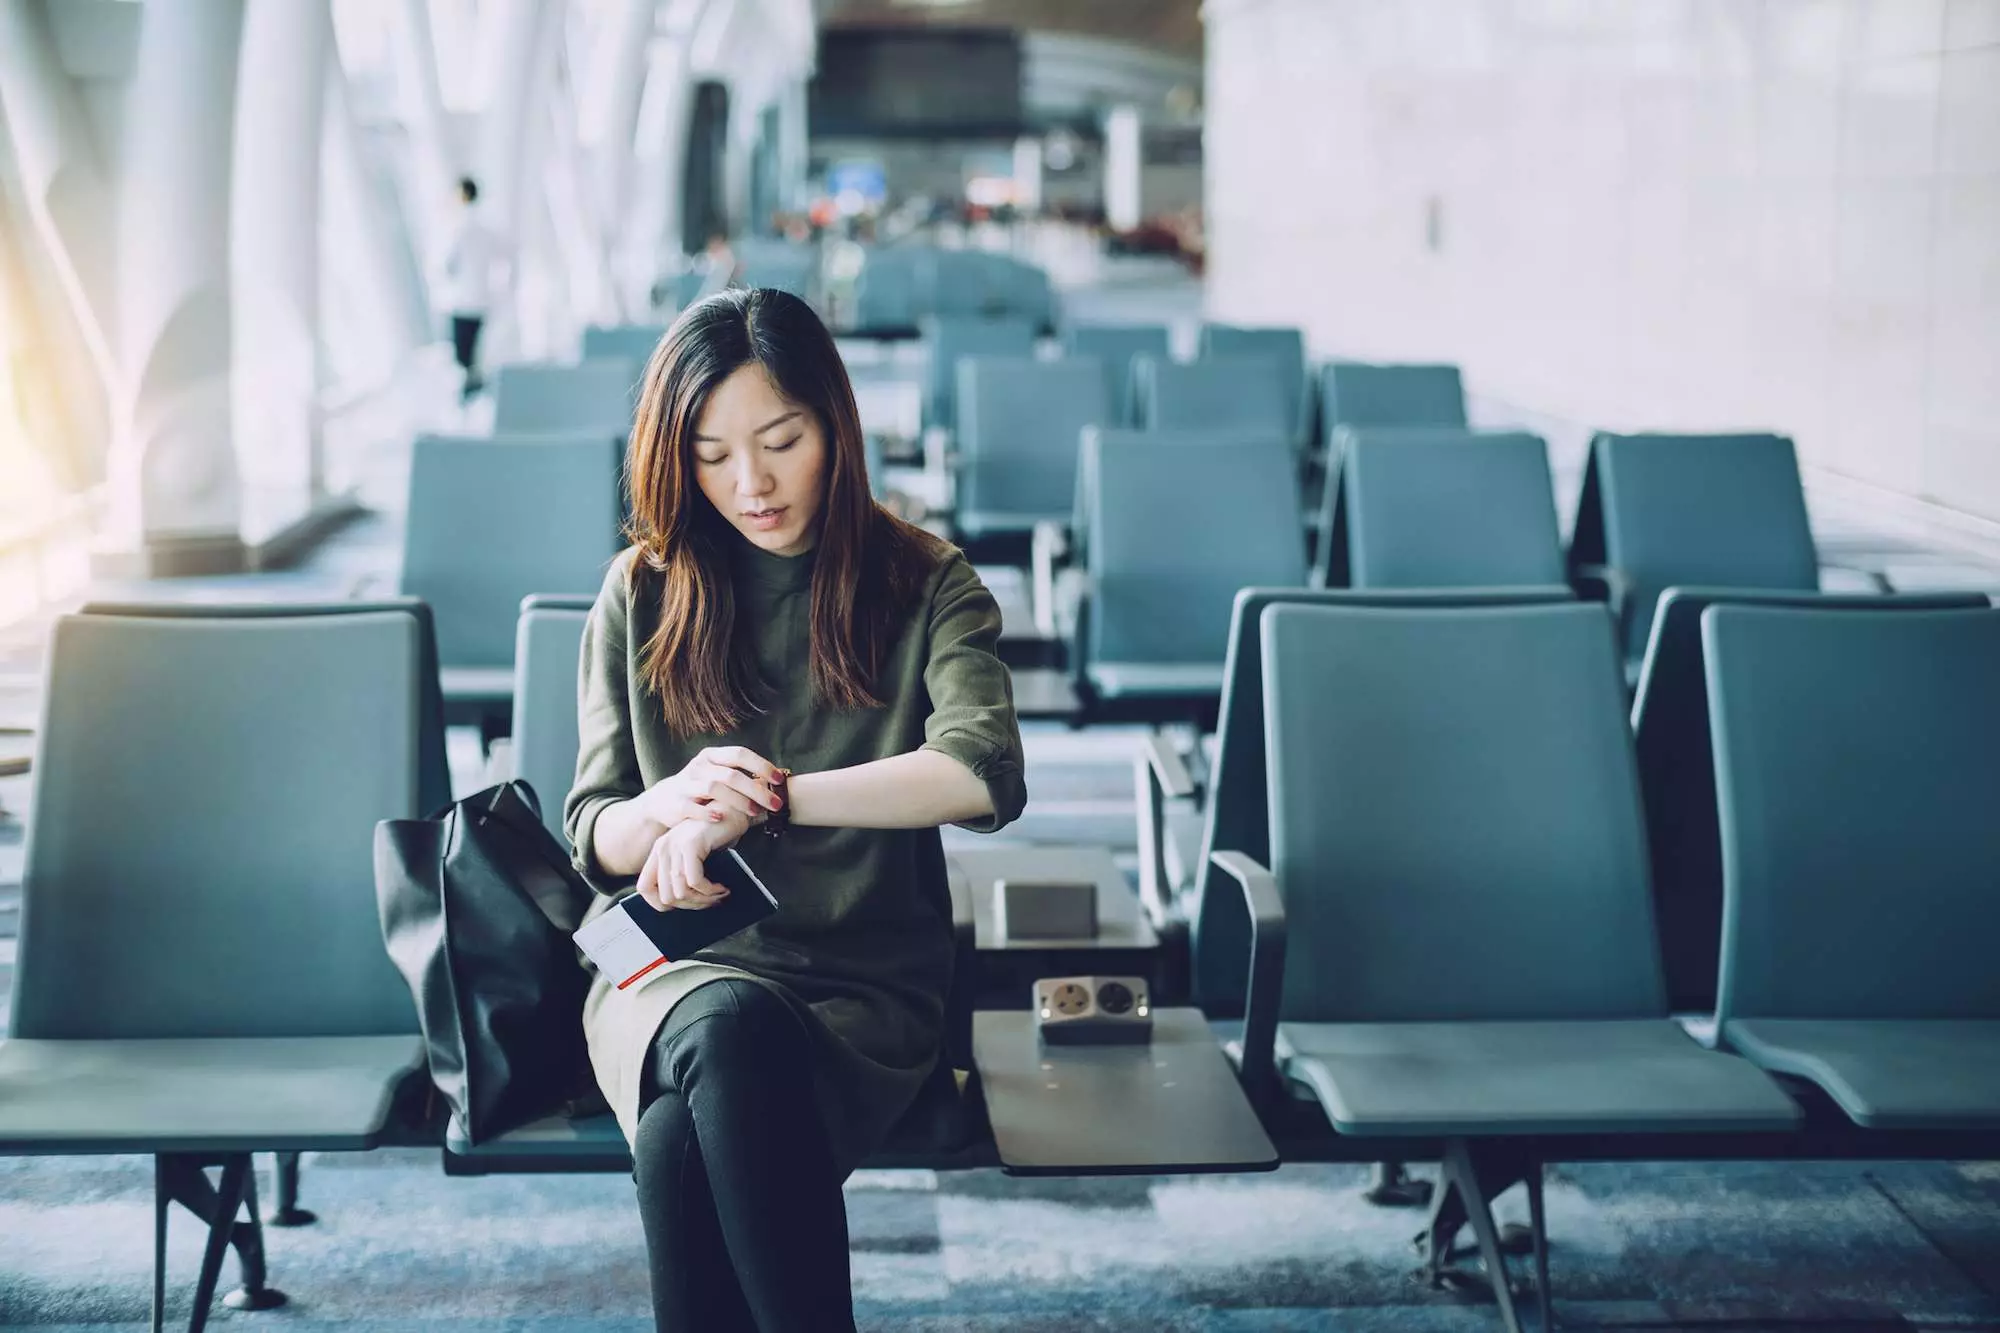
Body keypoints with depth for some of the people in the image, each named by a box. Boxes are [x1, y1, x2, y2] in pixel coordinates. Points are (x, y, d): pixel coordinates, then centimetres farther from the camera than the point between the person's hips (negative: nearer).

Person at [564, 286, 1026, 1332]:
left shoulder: (925, 587, 5)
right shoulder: (642, 596, 11)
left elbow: (986, 775, -15)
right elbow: (594, 839, 10)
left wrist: (757, 801, -20)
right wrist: (673, 801, -14)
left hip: (866, 981, -1)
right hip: (676, 971, 2)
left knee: (681, 1146, -35)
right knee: (731, 1028, -37)